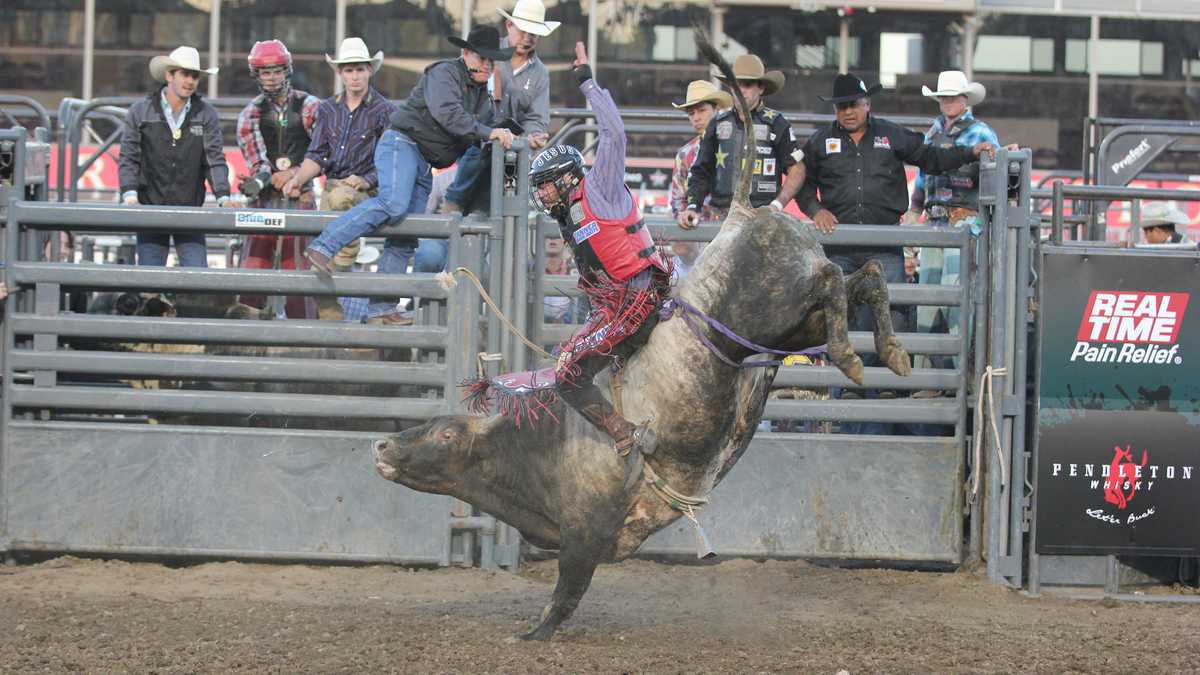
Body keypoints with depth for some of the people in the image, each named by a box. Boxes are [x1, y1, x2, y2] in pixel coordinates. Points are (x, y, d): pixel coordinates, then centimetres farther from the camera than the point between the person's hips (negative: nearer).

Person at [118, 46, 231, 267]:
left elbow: (215, 159, 0)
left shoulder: (207, 115, 6)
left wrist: (223, 197, -13)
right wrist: (130, 193, -13)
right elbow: (128, 158, 2)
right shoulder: (140, 112, 4)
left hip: (190, 209, 1)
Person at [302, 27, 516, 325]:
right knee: (394, 203, -33)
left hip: (423, 166, 9)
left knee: (404, 238, 1)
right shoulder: (445, 73, -7)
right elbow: (446, 112, -24)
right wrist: (488, 133, -27)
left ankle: (380, 309, 0)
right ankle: (323, 246, -37)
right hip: (402, 144, -9)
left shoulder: (484, 97, 22)